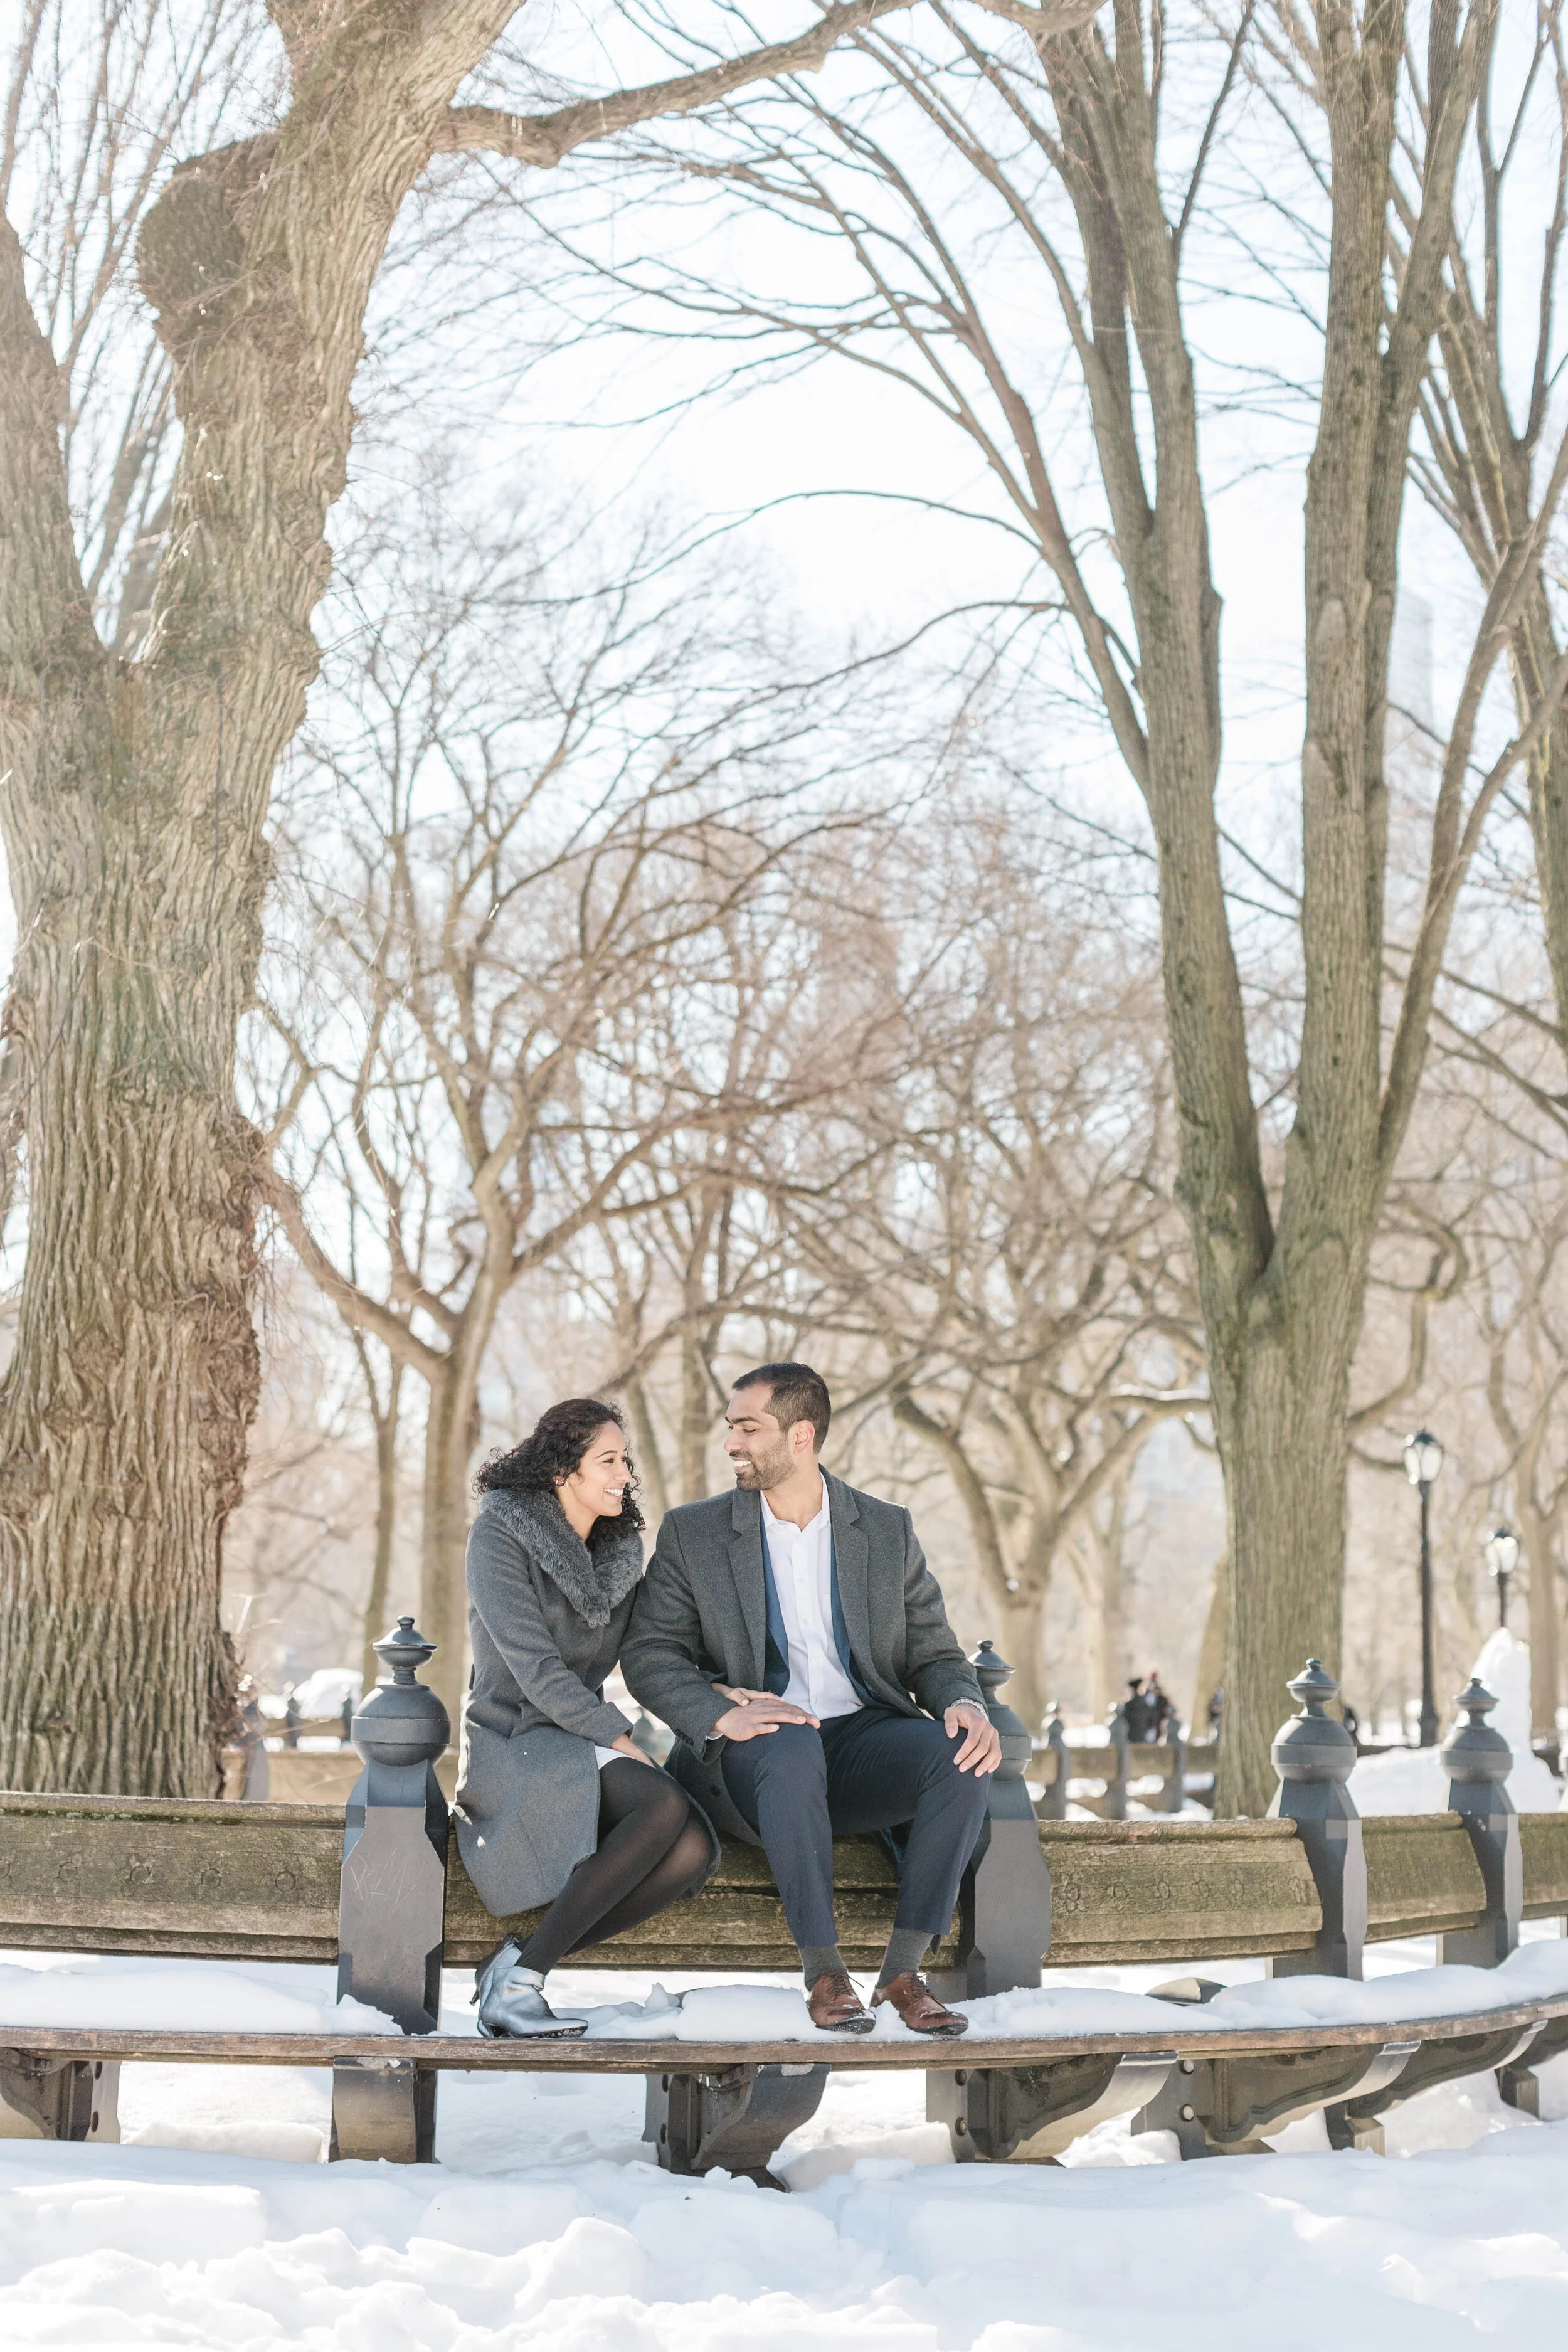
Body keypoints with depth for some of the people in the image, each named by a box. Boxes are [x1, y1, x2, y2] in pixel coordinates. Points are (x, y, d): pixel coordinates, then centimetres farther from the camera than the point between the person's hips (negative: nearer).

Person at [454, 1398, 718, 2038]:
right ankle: (520, 1978, -25)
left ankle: (515, 1968, -15)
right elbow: (534, 1668, -15)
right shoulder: (500, 1535, -8)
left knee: (695, 1849, -23)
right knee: (664, 1805, -33)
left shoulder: (619, 1548, 12)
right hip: (515, 1742, -7)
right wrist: (619, 1739, -18)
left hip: (584, 1743, 7)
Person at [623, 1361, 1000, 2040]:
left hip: (863, 1736, 2)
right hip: (752, 1751, -2)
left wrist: (964, 1704, -14)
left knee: (960, 1754, -29)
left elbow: (934, 1653, 10)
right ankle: (823, 1973, -25)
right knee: (792, 1750, -38)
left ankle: (902, 1972, -21)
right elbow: (649, 1656, -1)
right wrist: (721, 1713, -21)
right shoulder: (692, 1532, 6)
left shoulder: (888, 1530, 11)